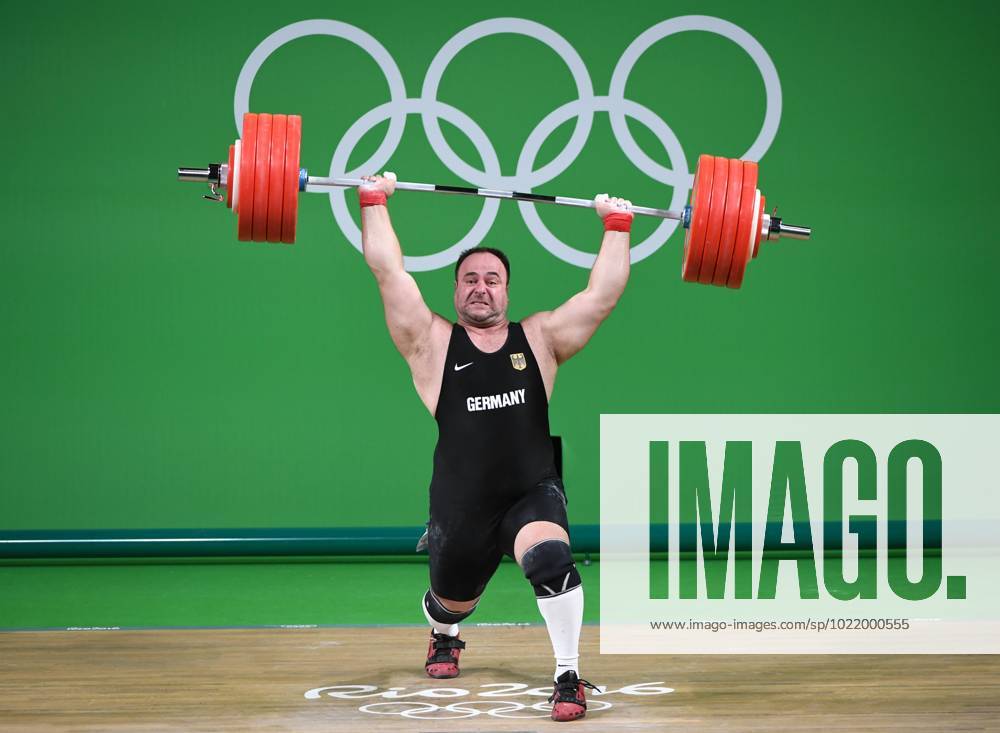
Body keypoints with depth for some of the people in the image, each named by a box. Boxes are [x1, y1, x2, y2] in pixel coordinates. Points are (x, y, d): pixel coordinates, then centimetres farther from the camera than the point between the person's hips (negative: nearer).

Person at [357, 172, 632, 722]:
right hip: (461, 504, 1)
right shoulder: (433, 343, 2)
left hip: (533, 493, -1)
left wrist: (617, 226, 6)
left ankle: (569, 677, -20)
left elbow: (604, 293, 4)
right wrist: (374, 203, 2)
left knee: (552, 562, -31)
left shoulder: (539, 339, 5)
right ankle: (444, 637, 57)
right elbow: (388, 270, -2)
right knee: (452, 602, 19)